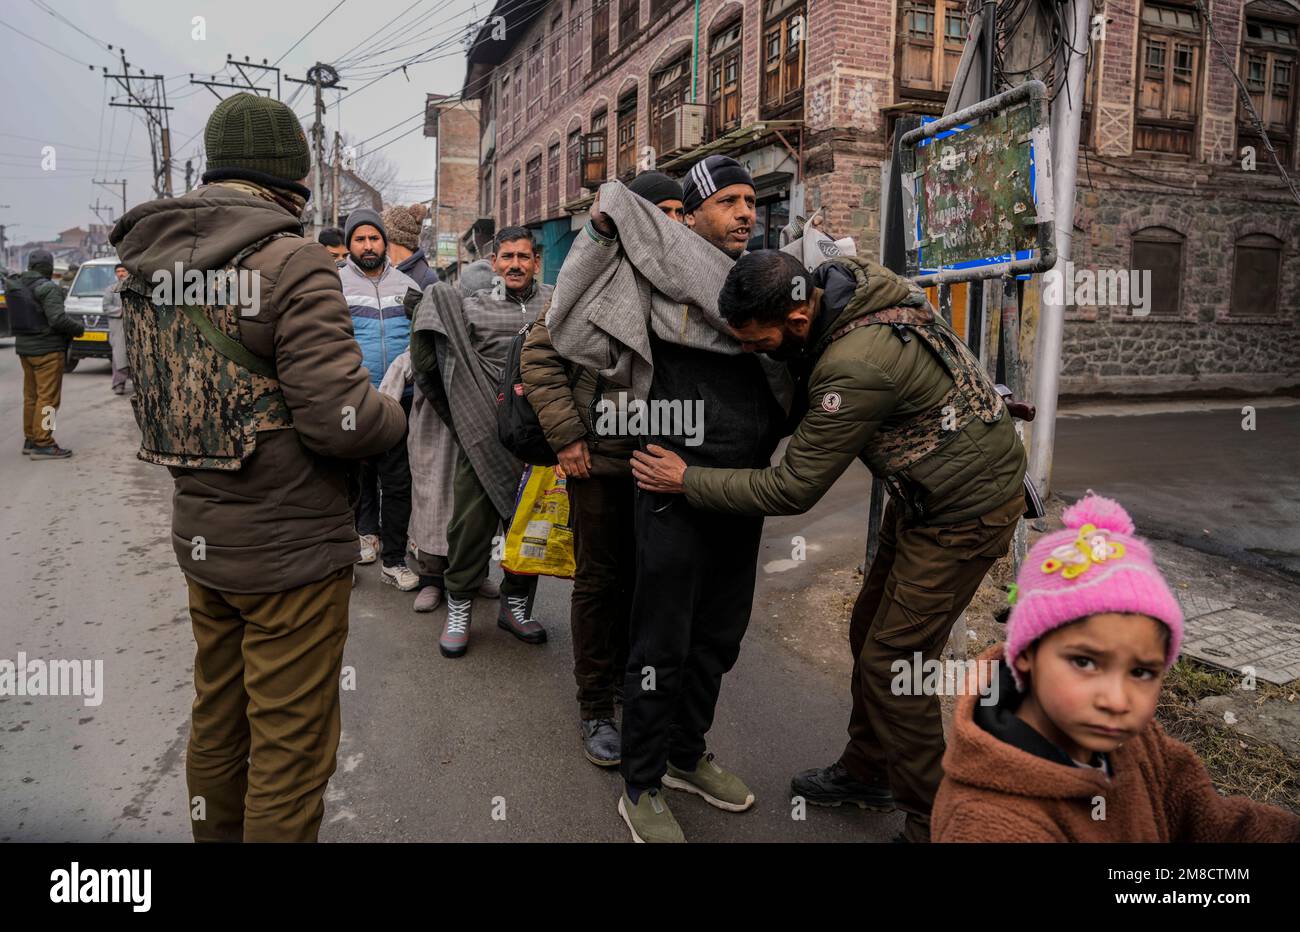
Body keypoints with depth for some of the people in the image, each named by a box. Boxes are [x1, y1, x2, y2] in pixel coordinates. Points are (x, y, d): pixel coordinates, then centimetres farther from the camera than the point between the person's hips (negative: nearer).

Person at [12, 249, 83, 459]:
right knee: (48, 397, -5)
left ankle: (30, 440, 24)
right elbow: (58, 319, -22)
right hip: (47, 349, -8)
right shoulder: (48, 288, -16)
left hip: (24, 347, 8)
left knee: (31, 396, 16)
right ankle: (42, 445, -6)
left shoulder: (15, 286, 8)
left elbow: (17, 316, 11)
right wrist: (79, 329, -7)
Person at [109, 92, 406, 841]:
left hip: (200, 534, 8)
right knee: (291, 743, 6)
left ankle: (218, 833, 42)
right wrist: (398, 416, -4)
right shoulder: (294, 264, -19)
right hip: (291, 547, -8)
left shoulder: (151, 262, 5)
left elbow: (159, 395, 10)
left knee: (218, 719, 24)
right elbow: (340, 418, -23)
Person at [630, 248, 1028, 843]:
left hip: (966, 509, -9)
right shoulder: (840, 276, -8)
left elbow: (793, 490, -25)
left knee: (891, 663, -5)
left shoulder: (856, 369, -35)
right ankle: (866, 773, 35)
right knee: (869, 634, 16)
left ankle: (930, 822, 15)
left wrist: (688, 481, -16)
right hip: (922, 492, 9)